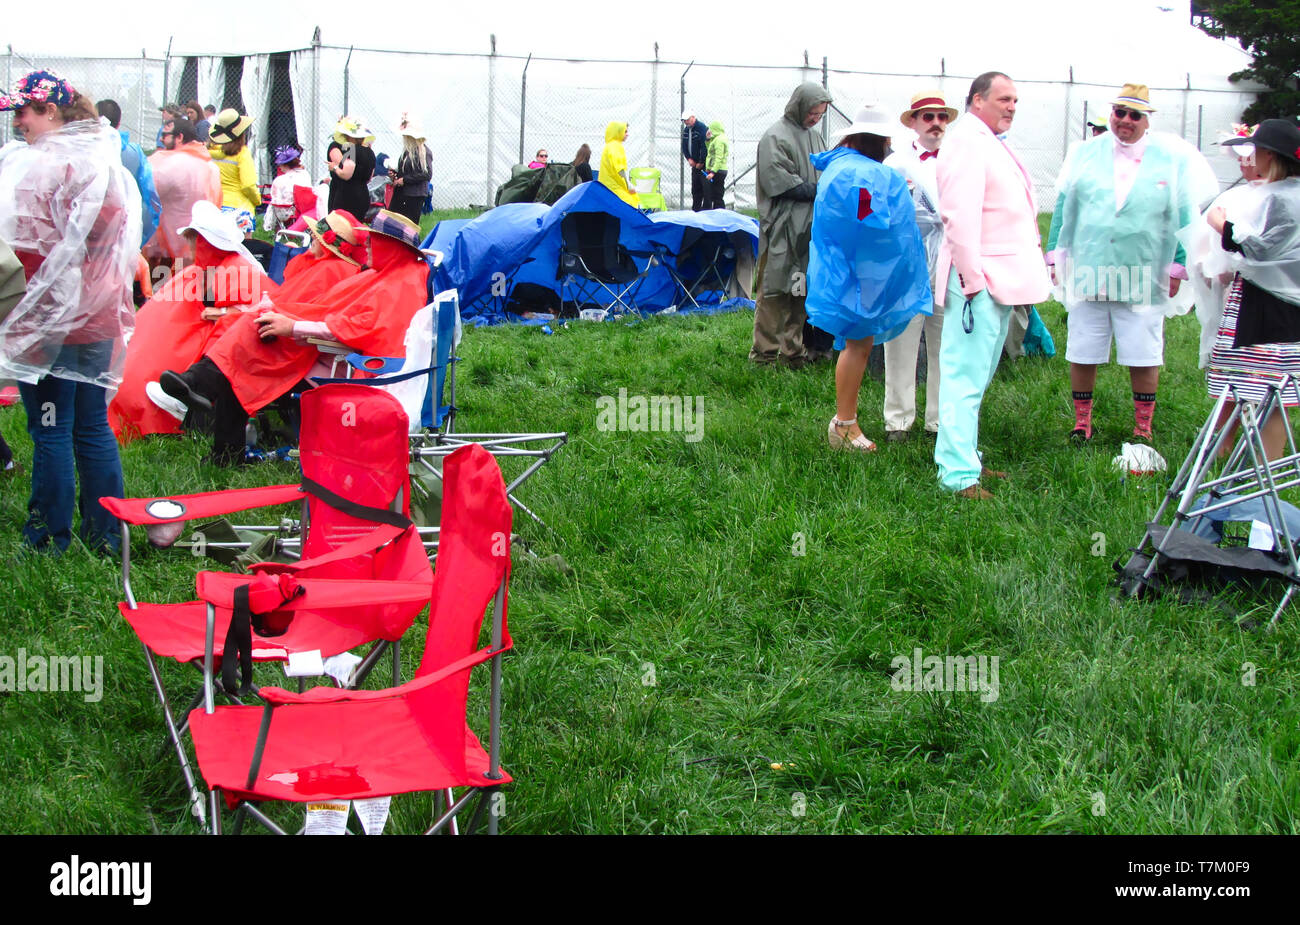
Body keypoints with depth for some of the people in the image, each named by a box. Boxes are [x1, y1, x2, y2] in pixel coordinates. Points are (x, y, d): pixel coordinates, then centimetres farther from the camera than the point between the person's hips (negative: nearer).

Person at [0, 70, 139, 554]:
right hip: (99, 315, 7)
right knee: (94, 427, 12)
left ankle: (50, 536, 10)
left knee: (50, 430, 2)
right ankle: (105, 533, 17)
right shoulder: (106, 160, 8)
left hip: (47, 318, -7)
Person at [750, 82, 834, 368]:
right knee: (775, 290, -5)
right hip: (782, 228, -8)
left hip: (809, 228, 8)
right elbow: (779, 183, -15)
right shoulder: (775, 137, -8)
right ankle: (765, 352, 0)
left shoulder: (813, 137, 17)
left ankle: (793, 350, 15)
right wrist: (818, 191, -15)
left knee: (800, 290, 9)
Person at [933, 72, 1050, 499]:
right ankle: (959, 475, -9)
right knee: (965, 379, -10)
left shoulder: (991, 143, 21)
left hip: (1000, 281, 11)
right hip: (978, 281, -11)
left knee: (976, 377, 16)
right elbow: (960, 216, -21)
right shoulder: (966, 142, -12)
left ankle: (964, 459, 25)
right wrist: (972, 279, -23)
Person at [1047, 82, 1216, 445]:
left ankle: (1143, 429, 17)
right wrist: (1056, 253, 8)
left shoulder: (1172, 159, 3)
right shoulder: (1085, 154, 7)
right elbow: (1063, 207, 12)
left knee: (1144, 357, 3)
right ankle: (1082, 423, 21)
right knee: (1082, 354, 6)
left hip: (1144, 277, -1)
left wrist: (1178, 265, 2)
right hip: (1087, 274, 1)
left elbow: (1185, 216, 5)